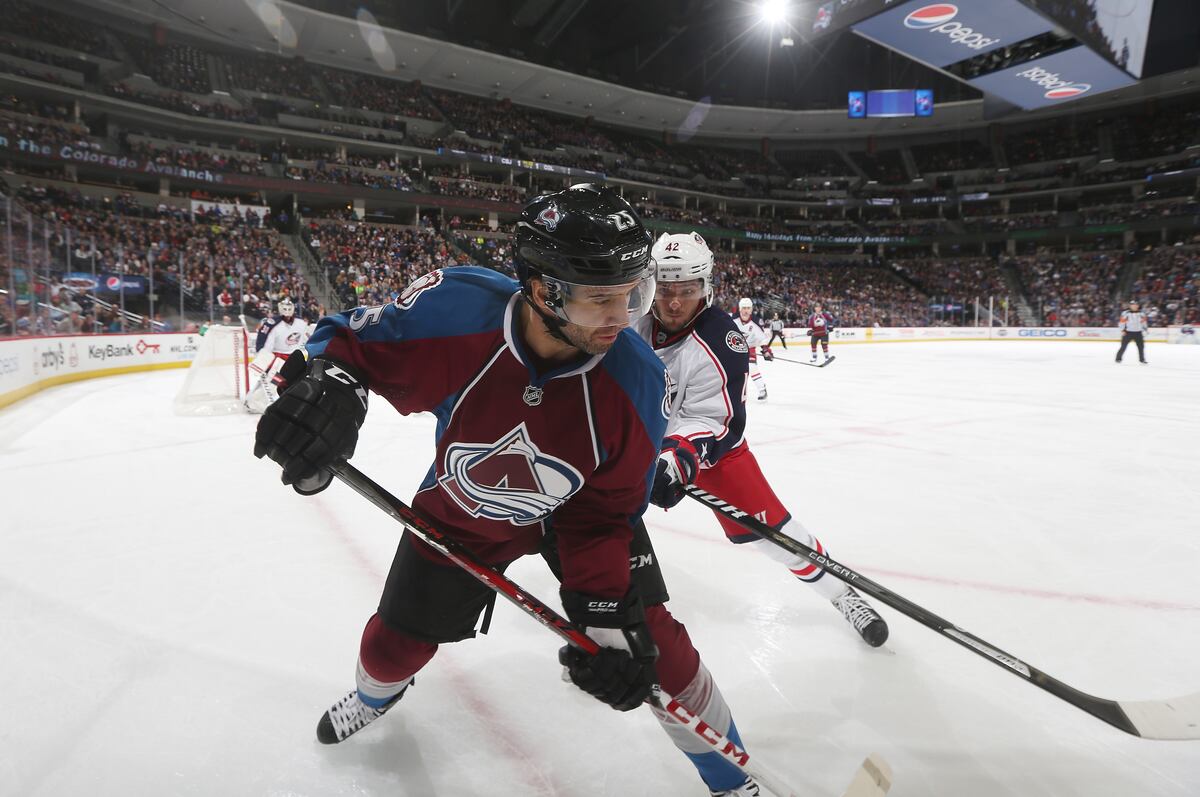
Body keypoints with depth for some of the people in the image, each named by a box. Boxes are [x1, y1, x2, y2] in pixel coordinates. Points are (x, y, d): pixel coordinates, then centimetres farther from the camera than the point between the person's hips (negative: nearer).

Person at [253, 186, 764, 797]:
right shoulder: (456, 311, -34)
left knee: (651, 640, -7)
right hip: (460, 511, 2)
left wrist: (607, 614, -28)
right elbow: (352, 340, -16)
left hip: (576, 507, -1)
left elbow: (606, 512, -21)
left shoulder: (636, 381, -31)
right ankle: (375, 695, 59)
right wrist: (329, 384, -38)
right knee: (394, 643, 16)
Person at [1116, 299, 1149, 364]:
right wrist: (1122, 331, -11)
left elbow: (1144, 322, 13)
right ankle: (1118, 358, 5)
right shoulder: (1125, 313, -6)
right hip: (1128, 332, -3)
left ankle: (1142, 359, 15)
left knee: (1141, 346, 3)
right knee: (1123, 346, -4)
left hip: (1138, 333, 3)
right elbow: (1122, 322, -5)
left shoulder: (1141, 314, 6)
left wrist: (1145, 330, 9)